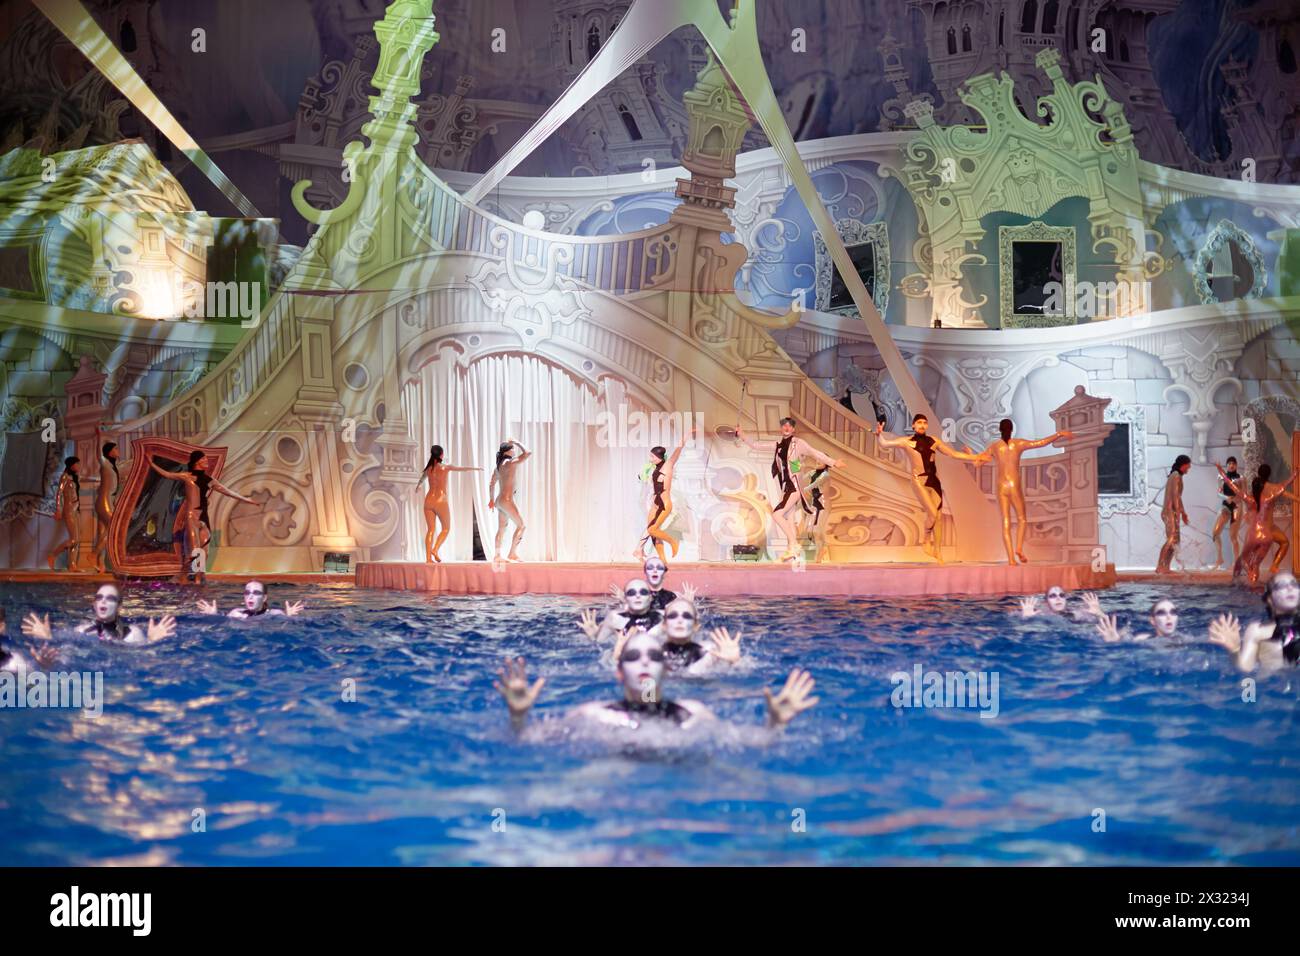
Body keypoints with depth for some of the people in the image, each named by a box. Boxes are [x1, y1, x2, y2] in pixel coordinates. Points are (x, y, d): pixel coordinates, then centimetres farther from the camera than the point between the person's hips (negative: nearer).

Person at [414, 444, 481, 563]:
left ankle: (428, 557, 2)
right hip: (441, 500, -4)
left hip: (429, 500, 4)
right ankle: (435, 549, -8)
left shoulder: (428, 469, 10)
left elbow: (422, 478, 34)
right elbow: (463, 468, 14)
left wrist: (417, 487, 57)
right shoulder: (446, 468, -2)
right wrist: (476, 468, 32)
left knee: (431, 530, 8)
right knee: (446, 528, 9)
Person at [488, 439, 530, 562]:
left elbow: (491, 484, 19)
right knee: (521, 525, -4)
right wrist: (517, 443, -5)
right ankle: (512, 553, -8)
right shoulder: (510, 462, -14)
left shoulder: (498, 466, 12)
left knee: (502, 528, 16)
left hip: (499, 500, 9)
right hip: (507, 500, -9)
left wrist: (491, 499, 28)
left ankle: (498, 554, 20)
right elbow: (526, 453, -18)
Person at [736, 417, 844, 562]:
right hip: (785, 486, 7)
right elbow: (756, 446, 17)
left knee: (777, 514, -17)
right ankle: (792, 550, 10)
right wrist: (742, 436, 9)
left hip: (795, 486, -7)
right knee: (789, 520, 7)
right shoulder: (777, 445, 12)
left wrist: (833, 462, -16)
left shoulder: (798, 443, -5)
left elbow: (815, 453, -9)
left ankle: (793, 544, -10)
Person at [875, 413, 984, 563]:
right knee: (932, 513, -15)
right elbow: (885, 443, 1)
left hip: (934, 480, 4)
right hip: (919, 481, -4)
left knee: (939, 516, 2)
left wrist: (974, 457, 12)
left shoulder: (933, 441, 9)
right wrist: (879, 434, -19)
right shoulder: (907, 441, 2)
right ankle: (927, 541, 11)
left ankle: (938, 551, 11)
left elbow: (954, 453, 15)